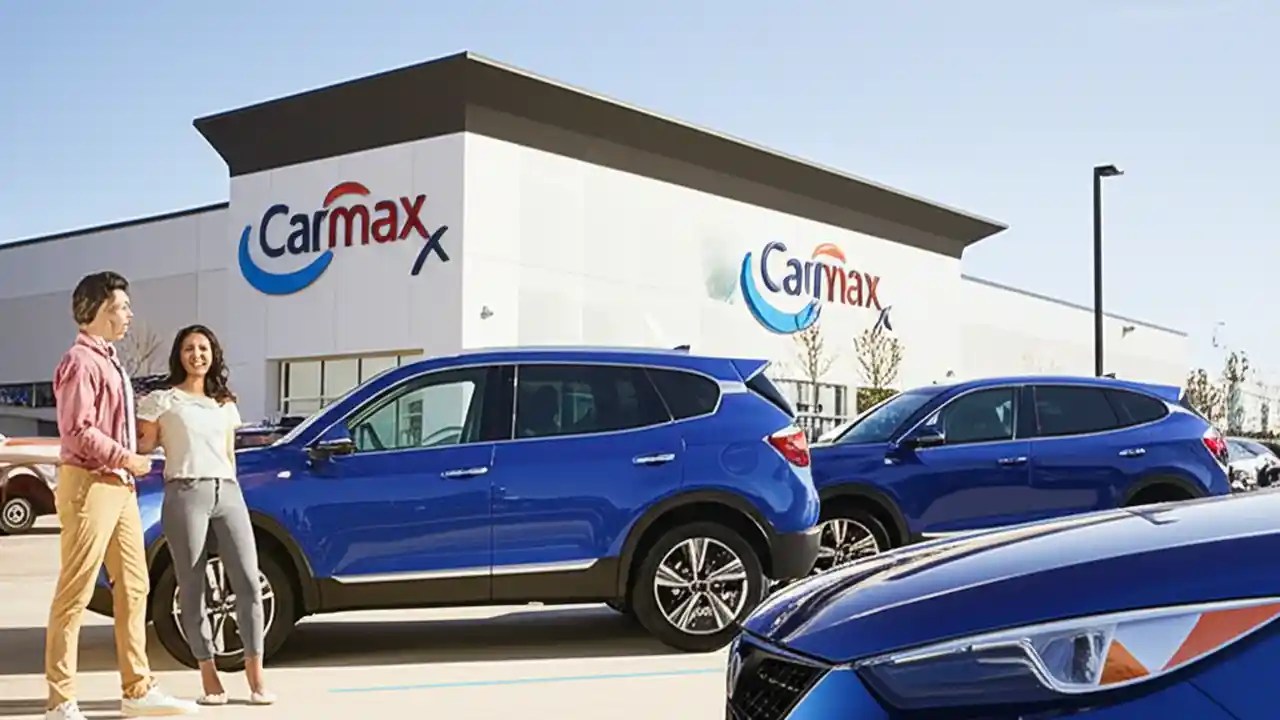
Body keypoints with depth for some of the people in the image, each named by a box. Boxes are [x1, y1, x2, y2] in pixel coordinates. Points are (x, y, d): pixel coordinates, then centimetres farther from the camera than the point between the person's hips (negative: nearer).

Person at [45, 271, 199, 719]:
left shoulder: (108, 361, 19)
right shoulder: (81, 362, -12)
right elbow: (77, 431, -20)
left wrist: (129, 460, 10)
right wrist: (126, 458, -15)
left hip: (119, 486, 10)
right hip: (89, 486, -10)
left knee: (133, 587, 11)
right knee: (74, 594, -5)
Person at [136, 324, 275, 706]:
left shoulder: (226, 404, 20)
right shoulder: (162, 400, 7)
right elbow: (142, 449, 6)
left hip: (228, 492, 4)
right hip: (185, 493, -4)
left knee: (249, 582, -5)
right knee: (192, 588, -2)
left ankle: (255, 676, -1)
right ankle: (209, 677, 5)